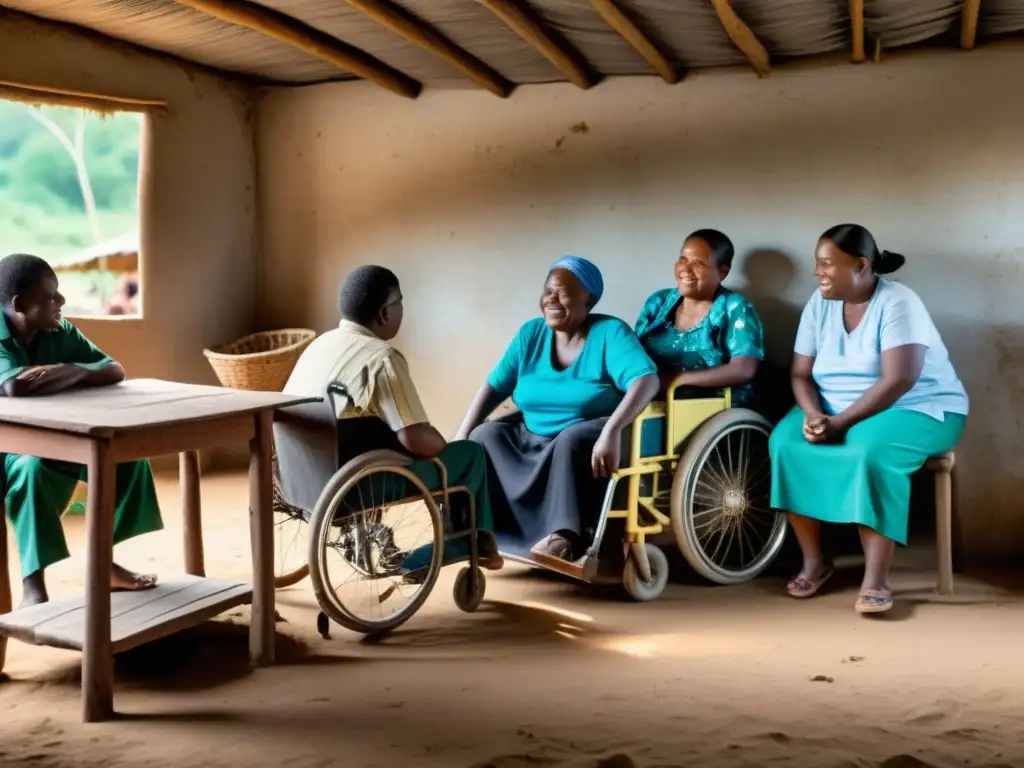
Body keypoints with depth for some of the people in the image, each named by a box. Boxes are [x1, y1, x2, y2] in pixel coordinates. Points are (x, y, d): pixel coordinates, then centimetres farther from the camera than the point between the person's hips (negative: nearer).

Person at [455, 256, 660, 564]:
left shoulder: (610, 332, -12)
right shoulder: (531, 333, 4)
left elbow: (647, 380, -27)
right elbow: (493, 387, 2)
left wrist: (611, 431, -41)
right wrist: (461, 439, -10)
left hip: (588, 439, -5)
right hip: (532, 437, 6)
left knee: (571, 439, -36)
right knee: (485, 436, -17)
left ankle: (566, 536, -42)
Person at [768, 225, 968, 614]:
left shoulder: (897, 303, -18)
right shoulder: (819, 304, 1)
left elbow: (898, 381, -27)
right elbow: (801, 374, 1)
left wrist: (840, 423, -29)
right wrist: (814, 416, -20)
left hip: (917, 409, -6)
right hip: (835, 410, 6)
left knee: (869, 453, -37)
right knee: (785, 443, -21)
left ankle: (876, 578, -29)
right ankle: (814, 560, -10)